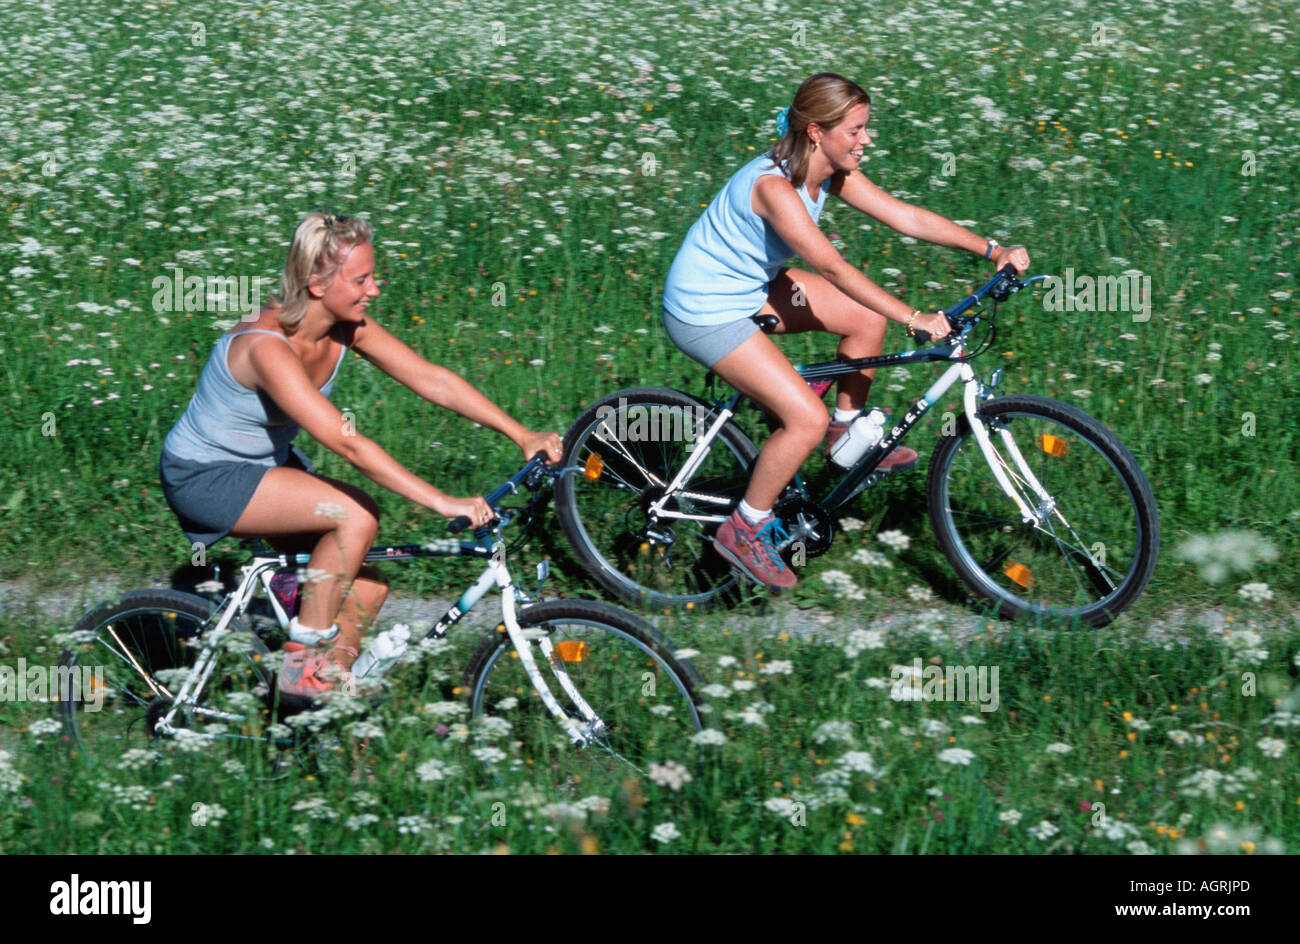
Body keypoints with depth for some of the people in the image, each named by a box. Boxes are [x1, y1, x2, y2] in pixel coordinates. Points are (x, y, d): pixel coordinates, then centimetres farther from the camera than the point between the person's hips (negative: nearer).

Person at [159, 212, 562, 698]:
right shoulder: (267, 346, -33)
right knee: (357, 515, -25)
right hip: (203, 478, -8)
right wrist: (441, 502, -42)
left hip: (266, 464, 8)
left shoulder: (348, 328, -10)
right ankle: (303, 667, -15)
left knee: (366, 586, -4)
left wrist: (522, 435, -16)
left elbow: (432, 379, -8)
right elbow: (346, 443, -39)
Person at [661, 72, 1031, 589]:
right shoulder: (775, 187, -31)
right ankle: (744, 530, 2)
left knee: (868, 318, 6)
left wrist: (993, 250, -9)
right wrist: (915, 319, -39)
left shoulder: (831, 172, -5)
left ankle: (848, 435, 25)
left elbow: (906, 217, -3)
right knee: (807, 420, -16)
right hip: (705, 312, -9)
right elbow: (833, 267, -36)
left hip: (751, 288, 9)